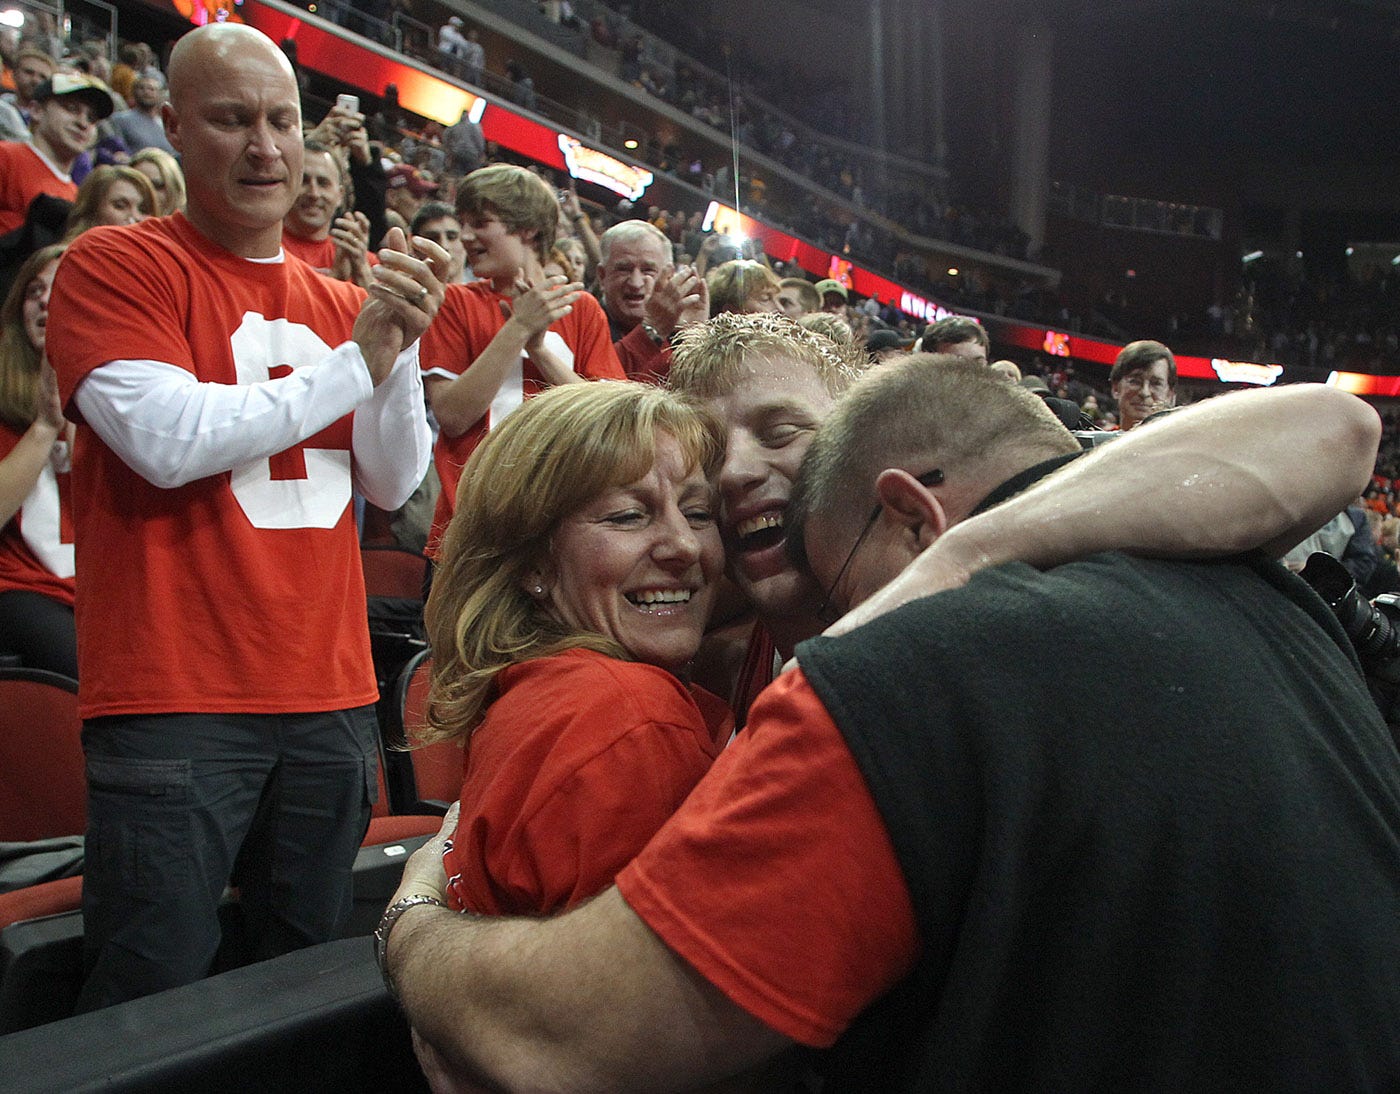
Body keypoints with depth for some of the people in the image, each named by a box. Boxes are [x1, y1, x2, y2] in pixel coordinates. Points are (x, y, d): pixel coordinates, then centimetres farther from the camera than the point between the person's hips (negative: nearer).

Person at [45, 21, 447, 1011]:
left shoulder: (338, 302, 14)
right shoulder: (113, 266, -1)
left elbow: (394, 483, 7)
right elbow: (168, 439, -16)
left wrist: (402, 343, -8)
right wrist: (356, 362, -9)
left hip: (331, 696, 5)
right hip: (175, 698, -5)